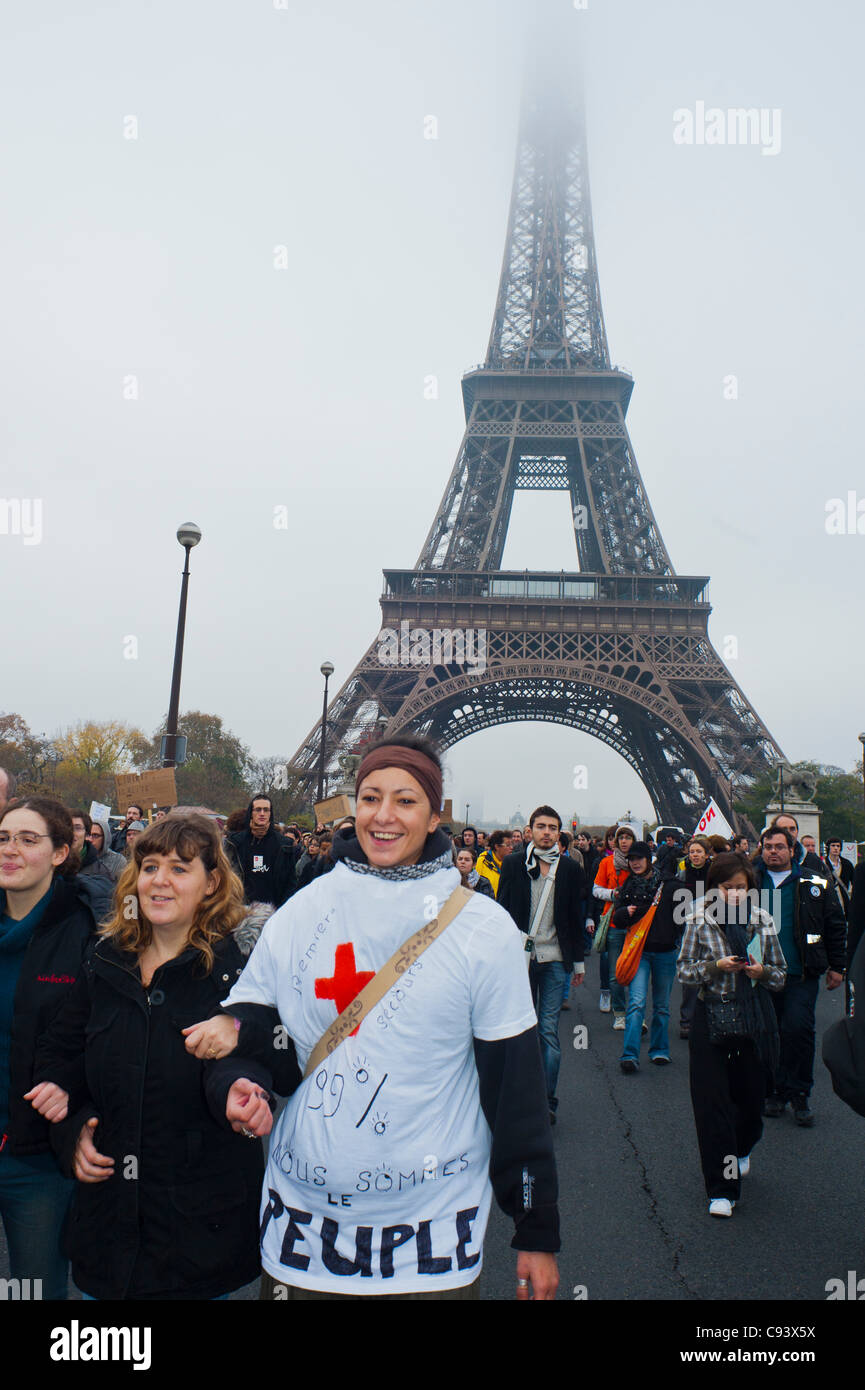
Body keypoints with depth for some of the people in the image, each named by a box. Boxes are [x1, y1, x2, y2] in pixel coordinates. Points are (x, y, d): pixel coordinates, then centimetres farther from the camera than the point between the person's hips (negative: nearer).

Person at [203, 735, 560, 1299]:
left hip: (429, 1229, -2)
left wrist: (538, 1234, 0)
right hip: (301, 1215, 3)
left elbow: (517, 1086, -5)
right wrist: (237, 1083, -14)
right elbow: (245, 1015, 8)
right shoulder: (302, 910, -2)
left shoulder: (484, 929, -10)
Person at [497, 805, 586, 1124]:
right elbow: (502, 910, 4)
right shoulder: (513, 864, 2)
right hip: (519, 957, 0)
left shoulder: (570, 869, 4)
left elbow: (576, 918, 9)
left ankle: (546, 1100, 8)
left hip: (555, 959, 0)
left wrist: (578, 961, 10)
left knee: (549, 1030, 0)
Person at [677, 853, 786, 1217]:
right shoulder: (699, 920, -4)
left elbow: (781, 974, 8)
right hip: (711, 1018, -2)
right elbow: (683, 970, -2)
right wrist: (715, 966, -18)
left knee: (751, 1097, 12)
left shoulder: (763, 920, 2)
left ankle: (741, 1149, 46)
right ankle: (721, 1189, 11)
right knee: (712, 1101, -2)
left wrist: (762, 971, -13)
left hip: (755, 1019, 2)